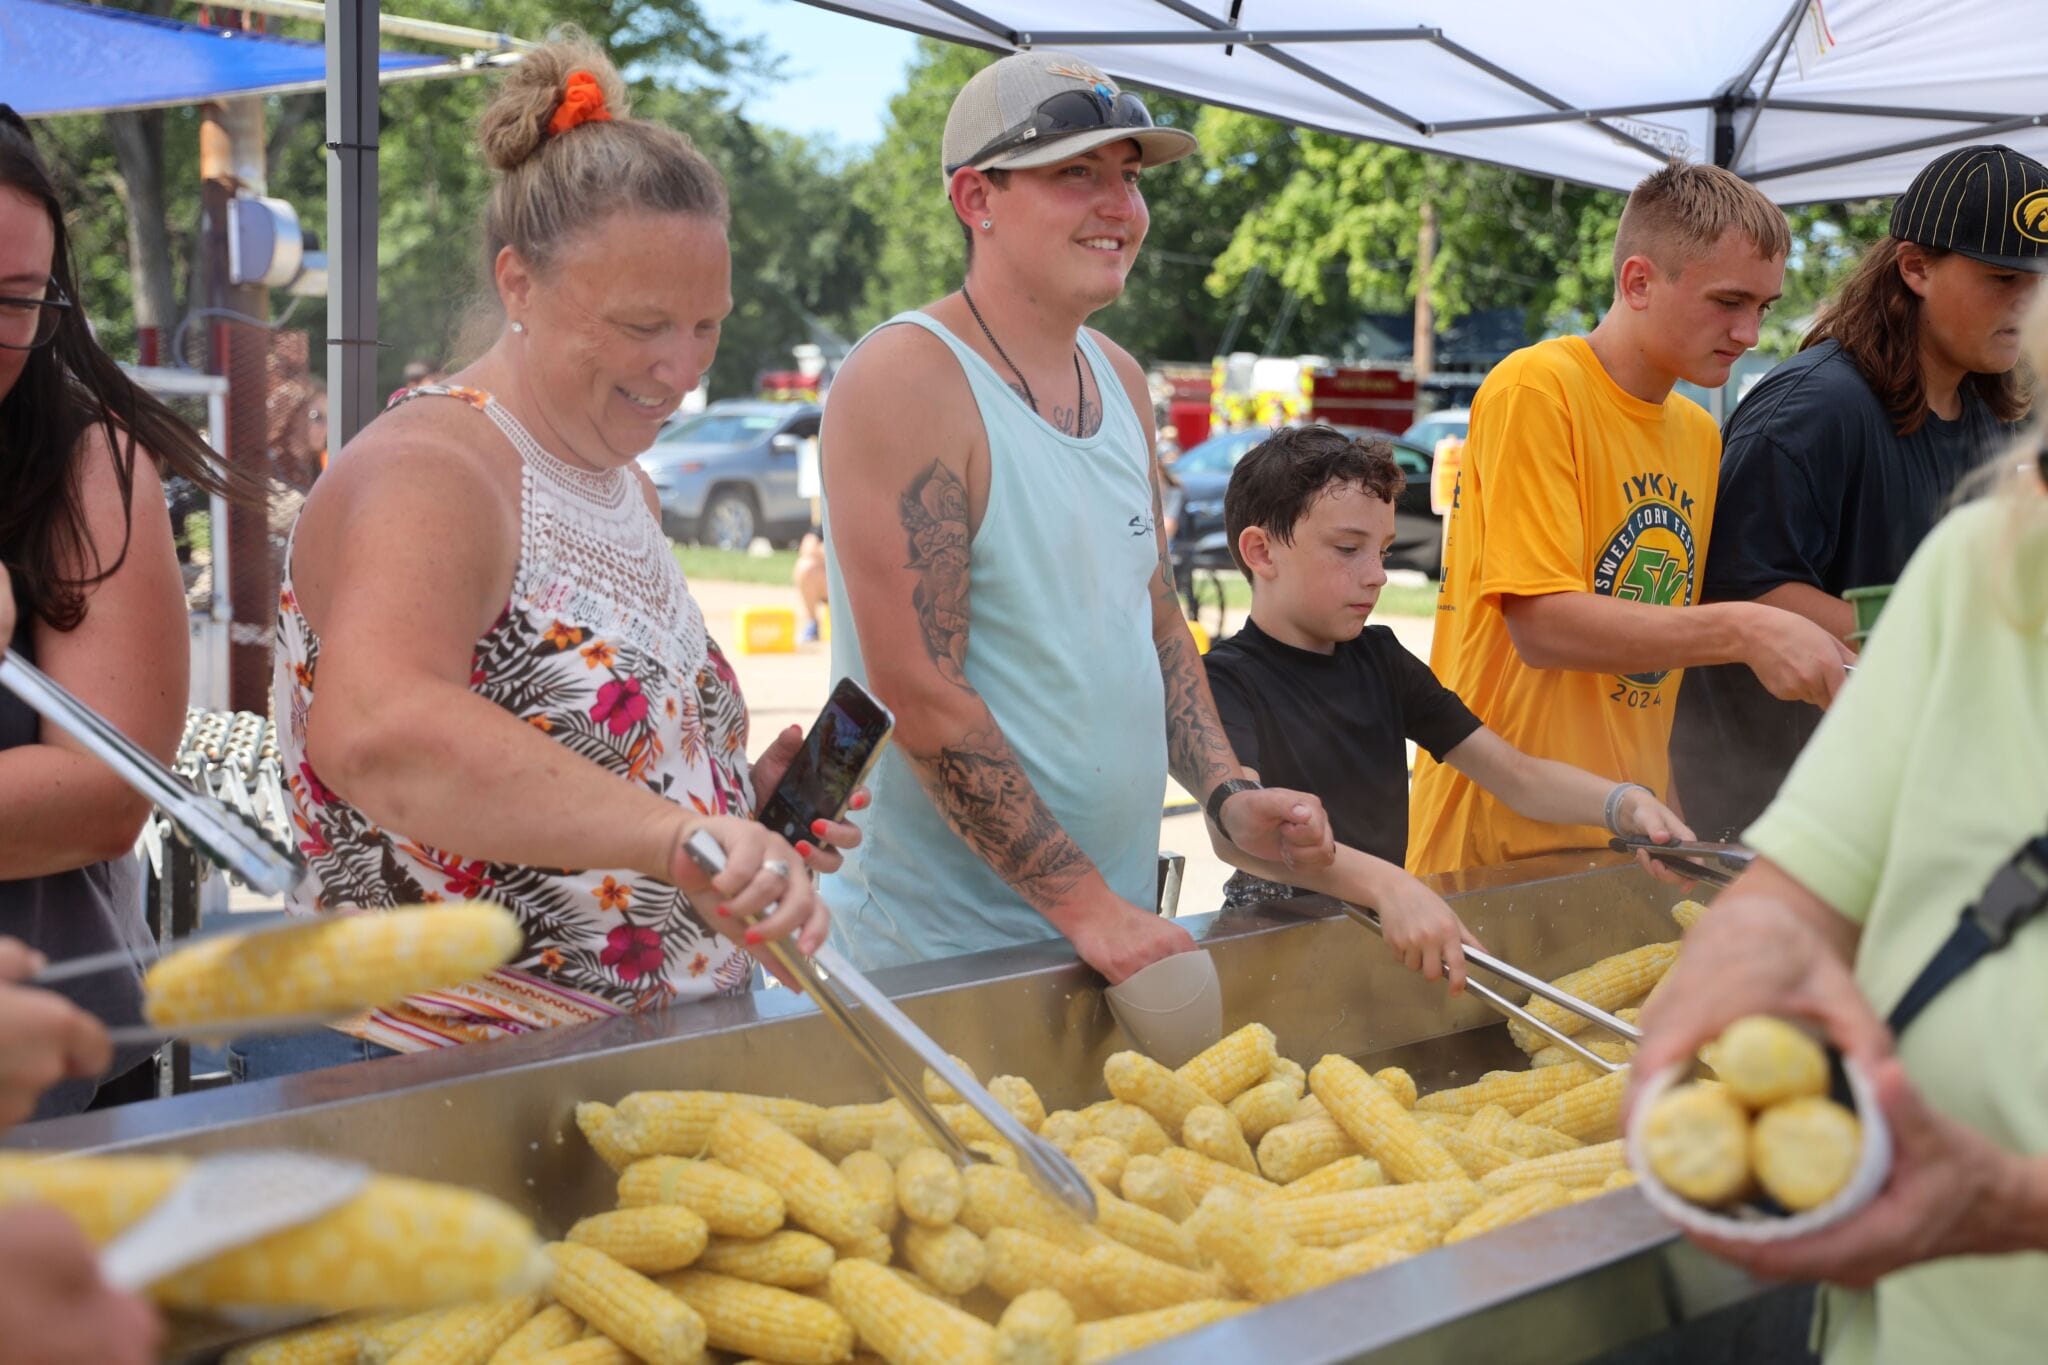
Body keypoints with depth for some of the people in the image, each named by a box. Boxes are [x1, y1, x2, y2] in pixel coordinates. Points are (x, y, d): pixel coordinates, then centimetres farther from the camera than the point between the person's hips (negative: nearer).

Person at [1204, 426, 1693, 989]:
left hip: (1384, 931, 6)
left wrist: (1625, 804, -11)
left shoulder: (1379, 659, 13)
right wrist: (1388, 885, -45)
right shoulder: (1226, 681, -9)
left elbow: (1517, 775, 10)